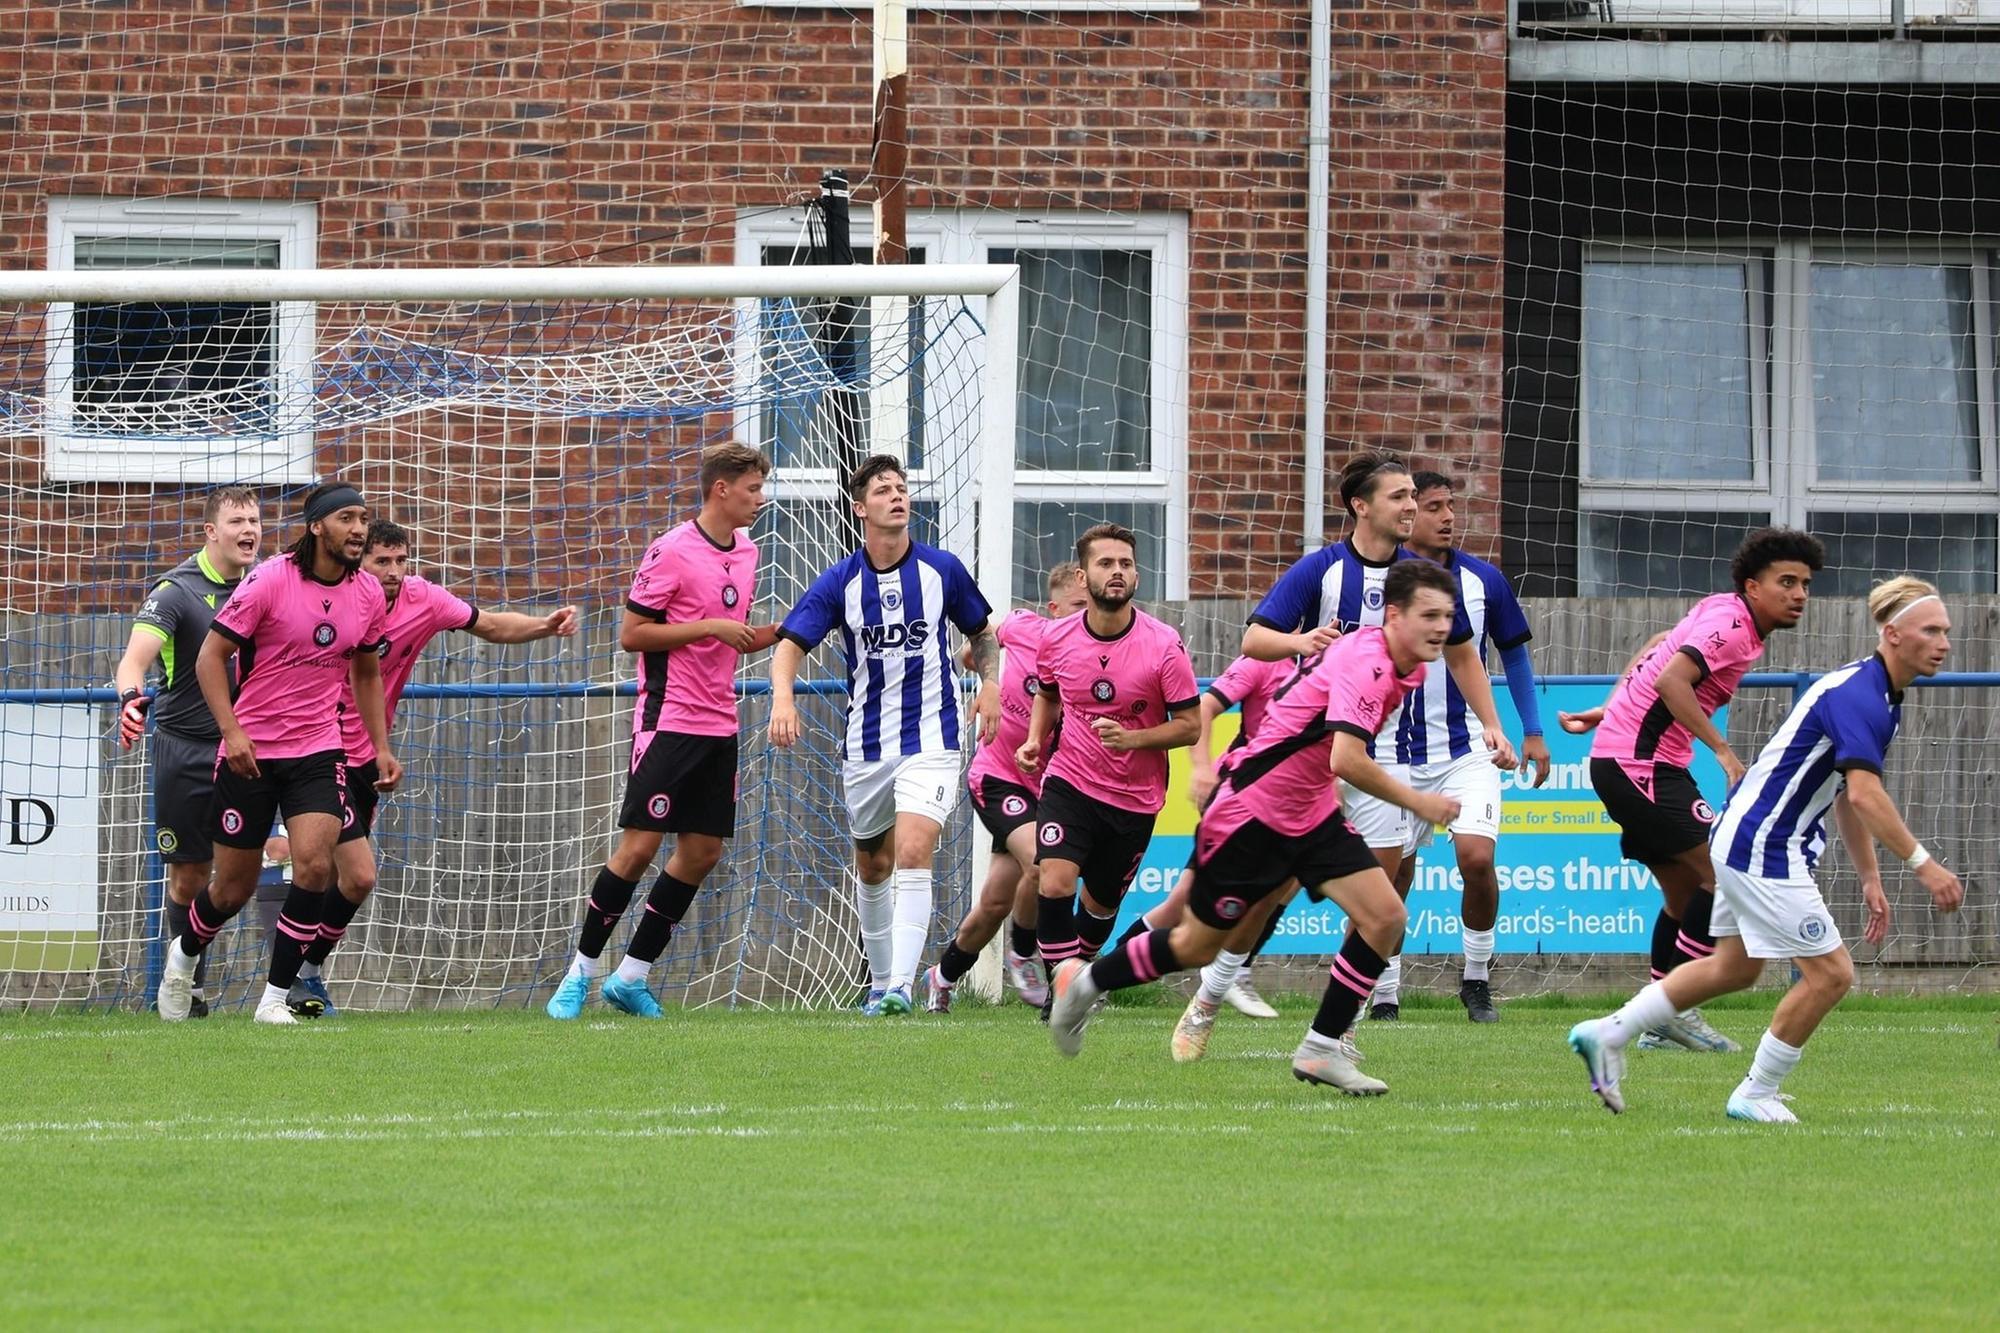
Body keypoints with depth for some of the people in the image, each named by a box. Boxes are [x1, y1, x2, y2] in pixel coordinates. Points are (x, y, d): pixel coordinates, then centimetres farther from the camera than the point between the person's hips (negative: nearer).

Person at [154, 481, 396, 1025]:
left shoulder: (368, 593, 2)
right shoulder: (269, 581, -14)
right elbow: (211, 655, -10)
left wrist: (381, 748, 12)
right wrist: (231, 729, -21)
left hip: (318, 752, 3)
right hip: (250, 752, -3)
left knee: (315, 864, -19)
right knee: (234, 887, 5)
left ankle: (276, 998, -9)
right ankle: (184, 955, 38)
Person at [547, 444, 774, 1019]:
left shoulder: (745, 551, 12)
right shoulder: (672, 551, -12)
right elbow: (631, 633, -12)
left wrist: (772, 634, 4)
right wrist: (710, 628, -18)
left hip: (719, 727, 8)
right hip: (668, 721, -8)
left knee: (702, 852, 4)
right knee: (640, 845, -10)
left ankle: (632, 976, 13)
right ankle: (580, 973, 2)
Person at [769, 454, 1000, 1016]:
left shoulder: (942, 569, -1)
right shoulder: (839, 582, -4)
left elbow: (982, 632, 15)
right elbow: (791, 644, -9)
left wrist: (989, 682, -5)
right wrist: (783, 698, -29)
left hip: (929, 739, -2)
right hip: (866, 747, 2)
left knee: (913, 854, -20)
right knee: (873, 868, 14)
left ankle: (900, 986, -24)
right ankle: (879, 981, 32)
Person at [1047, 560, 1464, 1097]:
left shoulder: (1403, 666, 3)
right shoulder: (1365, 664, -27)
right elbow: (1347, 761, -38)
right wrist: (1417, 802, -28)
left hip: (1311, 813, 8)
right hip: (1251, 810, -8)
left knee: (1385, 916, -9)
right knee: (1197, 946, 6)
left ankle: (1321, 1050, -2)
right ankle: (1086, 987, 30)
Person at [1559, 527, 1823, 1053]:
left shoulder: (1723, 612, 13)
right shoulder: (1731, 625, -17)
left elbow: (1658, 646, 26)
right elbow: (1670, 681, -29)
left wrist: (1610, 711, 30)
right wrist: (1722, 750, -28)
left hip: (1622, 758, 10)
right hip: (1639, 765, -10)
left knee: (1687, 891, 13)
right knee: (1724, 872, -13)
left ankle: (1662, 1024, 15)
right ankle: (1674, 1008, -12)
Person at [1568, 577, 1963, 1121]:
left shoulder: (1878, 694, 11)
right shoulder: (1857, 694, -21)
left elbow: (1848, 796, 20)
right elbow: (1864, 794, -31)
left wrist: (1870, 879, 19)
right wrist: (1922, 863, -31)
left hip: (1743, 839, 11)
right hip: (1762, 847, -11)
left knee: (1734, 968, 21)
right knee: (1830, 973, -6)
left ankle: (1608, 1034, 26)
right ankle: (1756, 1094, 6)